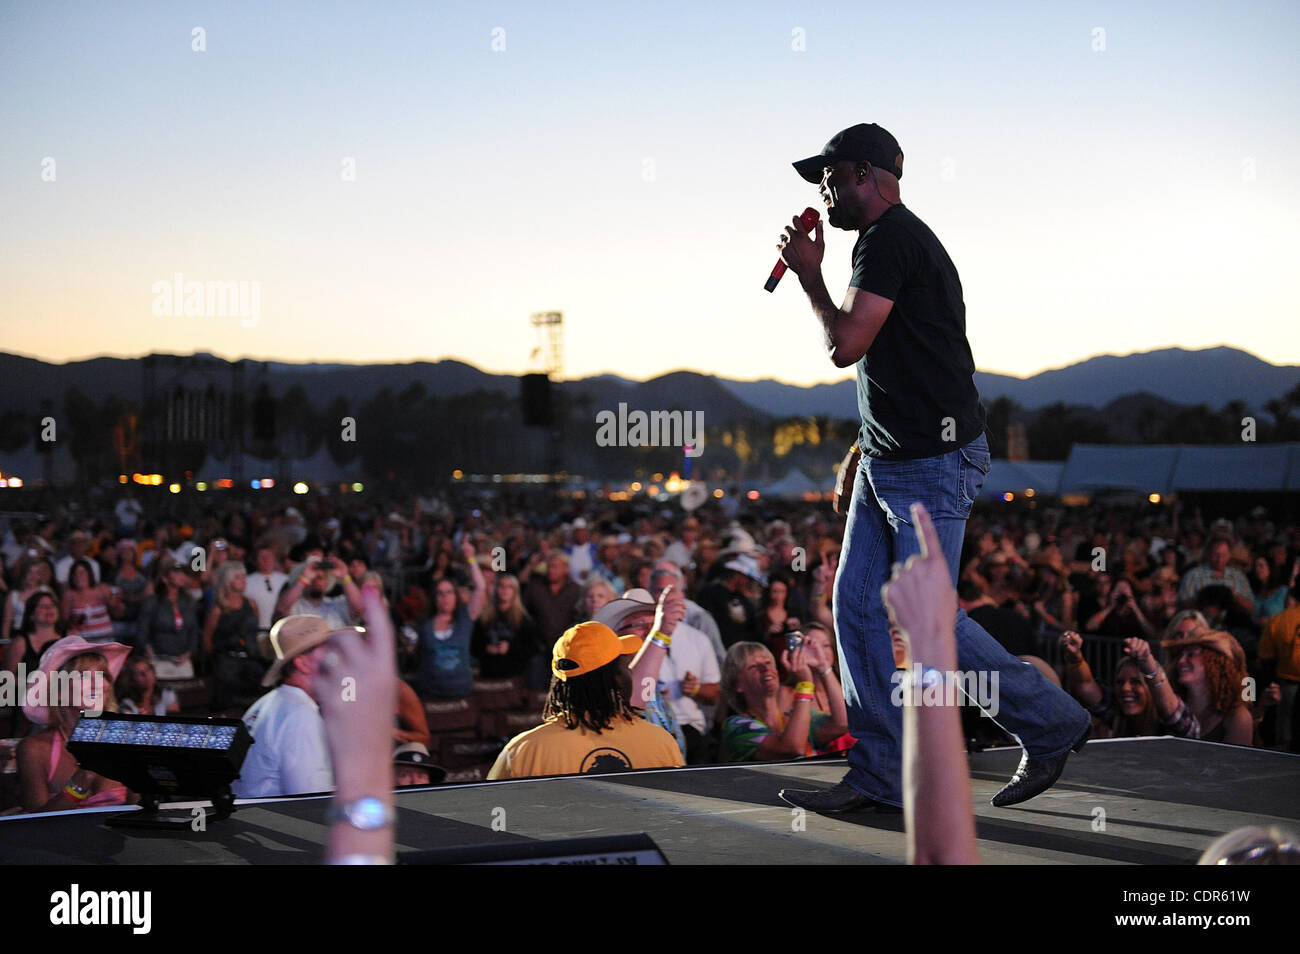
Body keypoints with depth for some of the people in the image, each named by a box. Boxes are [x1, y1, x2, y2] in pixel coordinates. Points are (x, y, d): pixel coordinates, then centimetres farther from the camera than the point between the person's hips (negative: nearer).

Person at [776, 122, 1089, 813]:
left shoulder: (891, 239, -15)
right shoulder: (891, 239, 18)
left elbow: (845, 346, -20)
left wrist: (809, 276, -5)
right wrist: (872, 445, 22)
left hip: (933, 465, -10)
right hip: (888, 463, 10)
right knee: (858, 607, 6)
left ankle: (1051, 724, 10)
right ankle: (882, 775, 10)